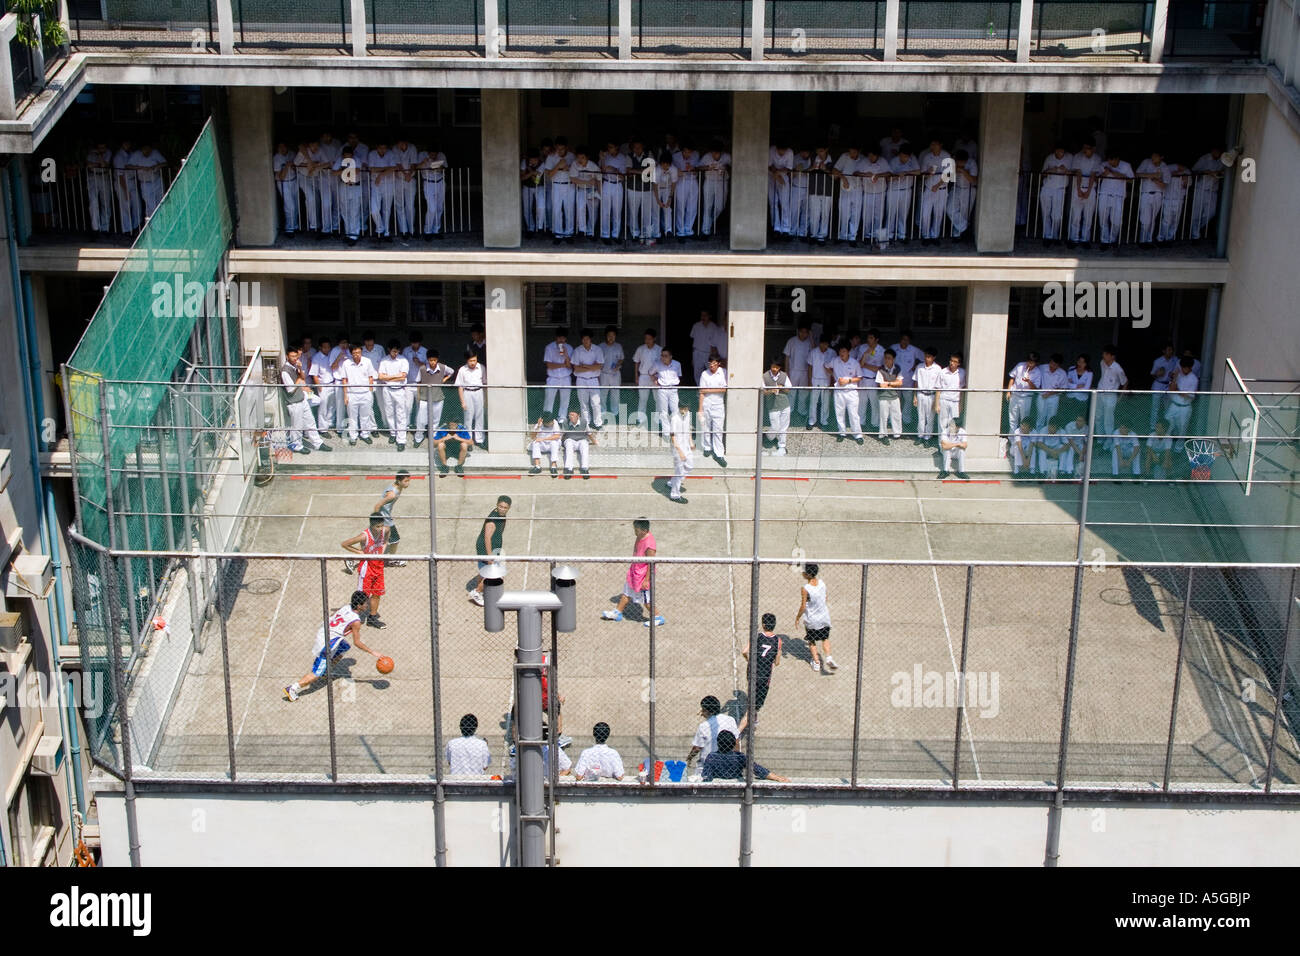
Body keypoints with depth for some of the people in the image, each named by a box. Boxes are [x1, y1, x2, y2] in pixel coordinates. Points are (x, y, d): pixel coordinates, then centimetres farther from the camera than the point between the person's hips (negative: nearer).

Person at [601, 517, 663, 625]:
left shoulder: (649, 544, -31)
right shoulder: (640, 538, -4)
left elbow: (651, 564, -25)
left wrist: (646, 580, -21)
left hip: (643, 577, -9)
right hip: (634, 573, 9)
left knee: (646, 600, 6)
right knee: (627, 593, 23)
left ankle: (658, 618, 22)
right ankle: (617, 613, 39)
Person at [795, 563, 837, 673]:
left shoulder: (805, 589, -26)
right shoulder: (822, 583, -9)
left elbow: (803, 607, -21)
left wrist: (797, 618, -5)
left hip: (811, 620, -4)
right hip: (824, 617, 4)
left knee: (811, 641, 18)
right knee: (825, 639, 22)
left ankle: (816, 664, 22)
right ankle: (828, 658, 3)